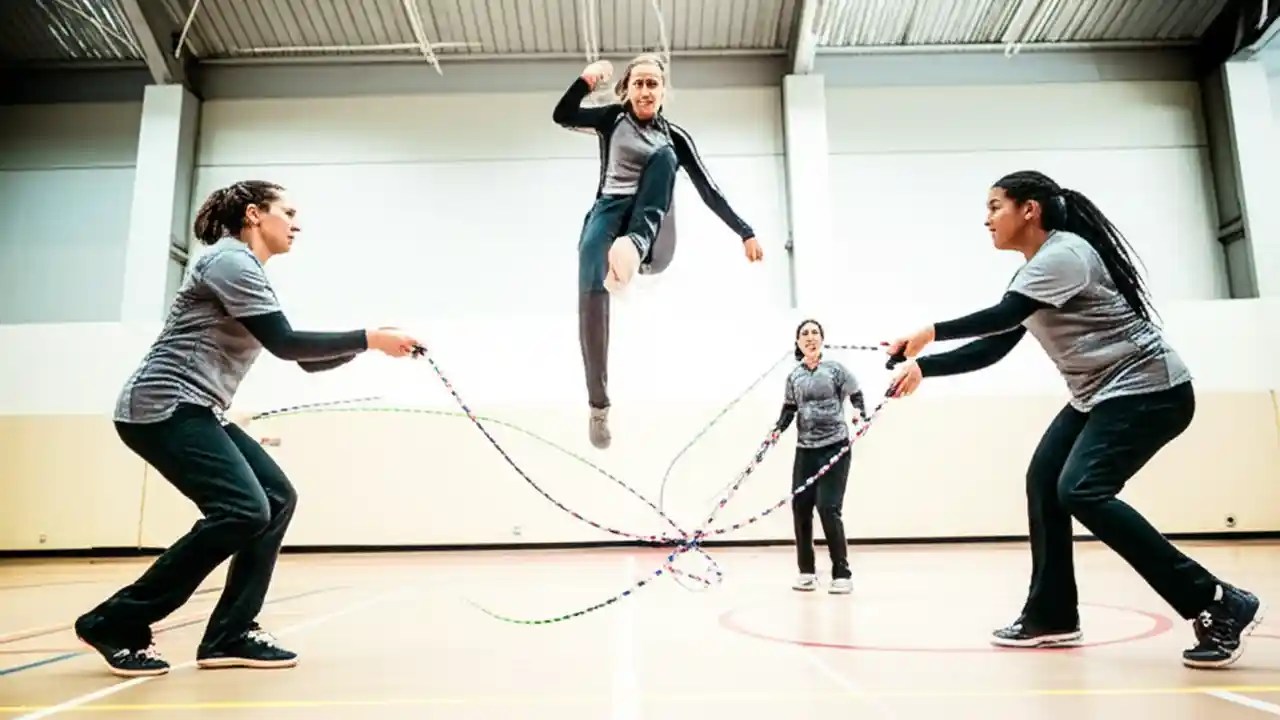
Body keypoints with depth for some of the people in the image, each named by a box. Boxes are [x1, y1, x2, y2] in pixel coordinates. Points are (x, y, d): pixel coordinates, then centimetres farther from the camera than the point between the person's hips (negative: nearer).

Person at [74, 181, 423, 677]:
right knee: (242, 511, -20)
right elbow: (285, 344, -21)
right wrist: (368, 338, -18)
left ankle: (229, 636, 3)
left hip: (197, 413, 10)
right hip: (163, 408, -10)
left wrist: (366, 343, 4)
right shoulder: (230, 259, -11)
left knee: (277, 498, 1)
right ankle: (115, 623, -7)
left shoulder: (251, 274, 19)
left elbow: (306, 360, 18)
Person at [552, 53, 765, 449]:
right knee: (592, 297, -31)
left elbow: (708, 190, 13)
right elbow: (562, 116, 4)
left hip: (652, 237, 0)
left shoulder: (675, 136, 16)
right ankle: (598, 405, -27)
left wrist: (746, 233, 8)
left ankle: (635, 247, -47)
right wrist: (585, 81, -11)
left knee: (663, 156, -26)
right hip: (609, 213, 0)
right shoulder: (614, 118, 17)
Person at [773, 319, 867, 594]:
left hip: (835, 447, -4)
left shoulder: (836, 369, -2)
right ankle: (806, 571, 18)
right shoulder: (793, 377, 8)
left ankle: (842, 573, 3)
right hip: (805, 450, 4)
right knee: (800, 507, 1)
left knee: (828, 508, -11)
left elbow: (857, 398, 4)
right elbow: (789, 409, 14)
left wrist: (861, 417, -8)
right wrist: (777, 430, 1)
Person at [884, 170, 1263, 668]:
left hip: (1148, 389, -10)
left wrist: (932, 332, -17)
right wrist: (923, 367, 2)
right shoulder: (1034, 271, 13)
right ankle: (1051, 616, 15)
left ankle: (1220, 604, -14)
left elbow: (1003, 317, -28)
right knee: (1043, 481, 6)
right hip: (1098, 395, 10)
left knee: (1081, 491, -23)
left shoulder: (1063, 253, -17)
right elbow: (992, 348, 11)